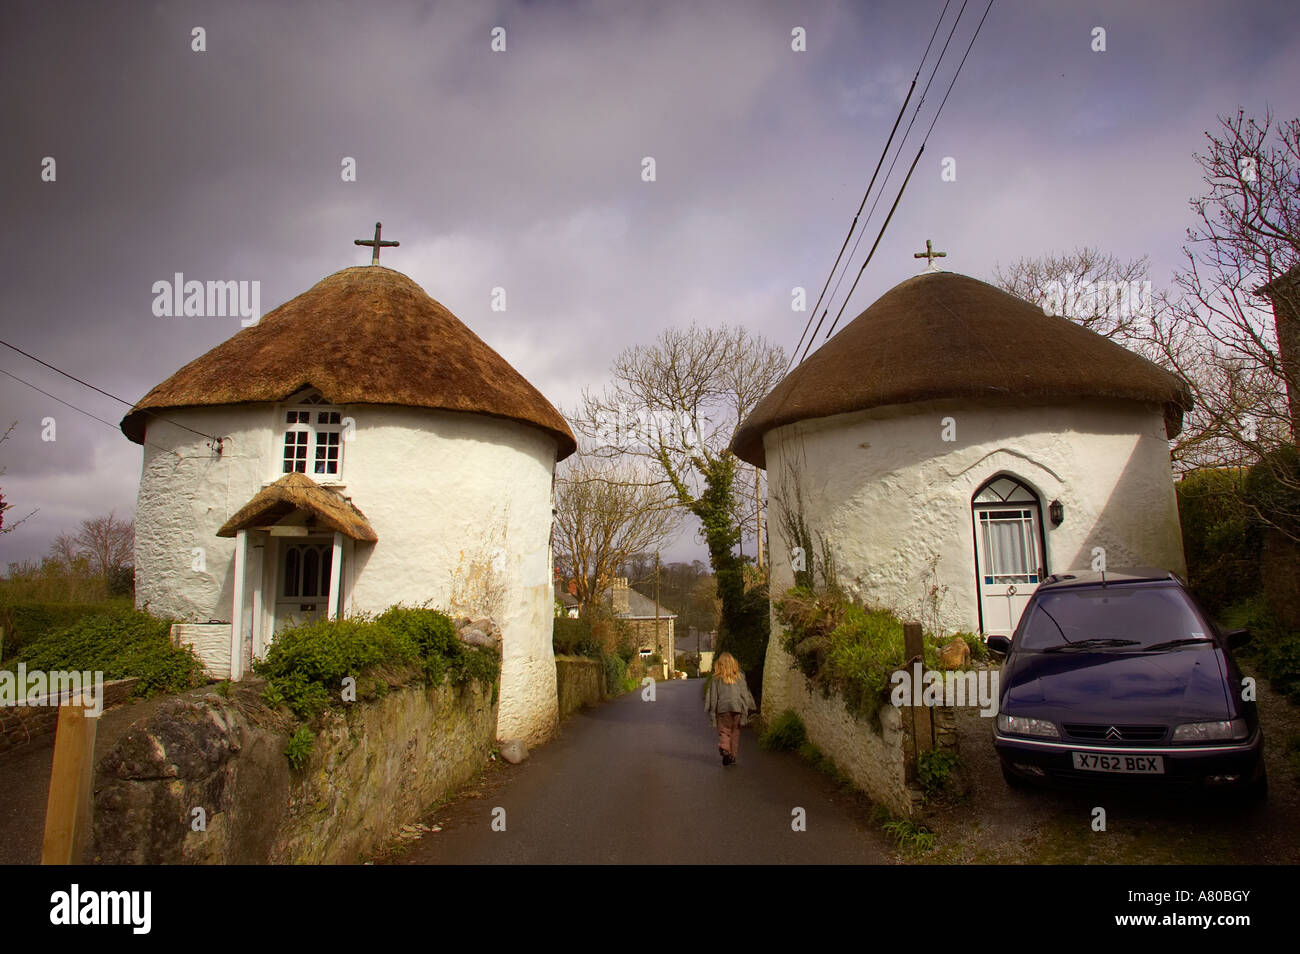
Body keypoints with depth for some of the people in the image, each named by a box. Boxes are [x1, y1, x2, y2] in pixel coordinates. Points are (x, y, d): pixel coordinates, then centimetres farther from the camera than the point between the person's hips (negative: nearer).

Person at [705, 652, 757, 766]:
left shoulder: (716, 679, 2)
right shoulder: (740, 676, 7)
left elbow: (712, 696, 1)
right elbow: (745, 693, 8)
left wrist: (712, 711, 5)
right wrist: (749, 708, 12)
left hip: (722, 708, -2)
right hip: (737, 708, 2)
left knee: (724, 731, 5)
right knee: (735, 732, 13)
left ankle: (724, 749, -21)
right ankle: (733, 755, 11)